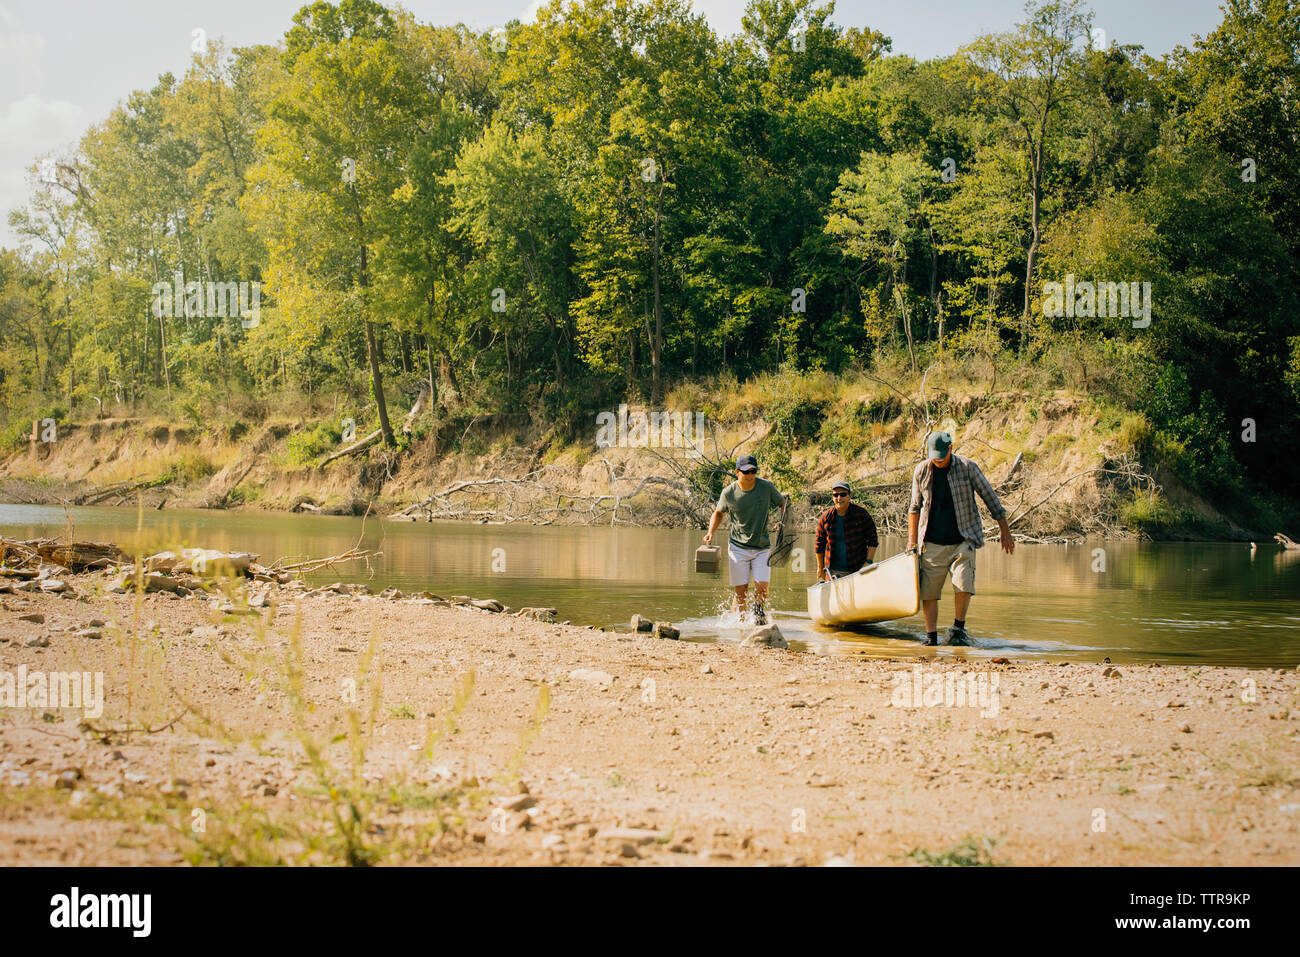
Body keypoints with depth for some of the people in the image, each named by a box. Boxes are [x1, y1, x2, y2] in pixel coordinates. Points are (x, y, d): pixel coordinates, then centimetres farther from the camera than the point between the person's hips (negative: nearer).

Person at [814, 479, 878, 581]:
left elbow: (873, 541, 2)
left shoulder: (861, 513, -4)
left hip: (857, 569, -1)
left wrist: (868, 562, -7)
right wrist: (820, 569, 14)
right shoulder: (826, 518, 0)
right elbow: (820, 544, 11)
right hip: (833, 571, 1)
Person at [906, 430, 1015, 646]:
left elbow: (991, 499, 4)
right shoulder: (921, 472, 4)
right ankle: (931, 636, 6)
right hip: (932, 544, 2)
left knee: (963, 585, -16)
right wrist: (912, 541, 13)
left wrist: (1005, 532, 5)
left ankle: (958, 628, 5)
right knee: (928, 591, -4)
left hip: (963, 541, -2)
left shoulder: (967, 468, -3)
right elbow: (915, 508, 16)